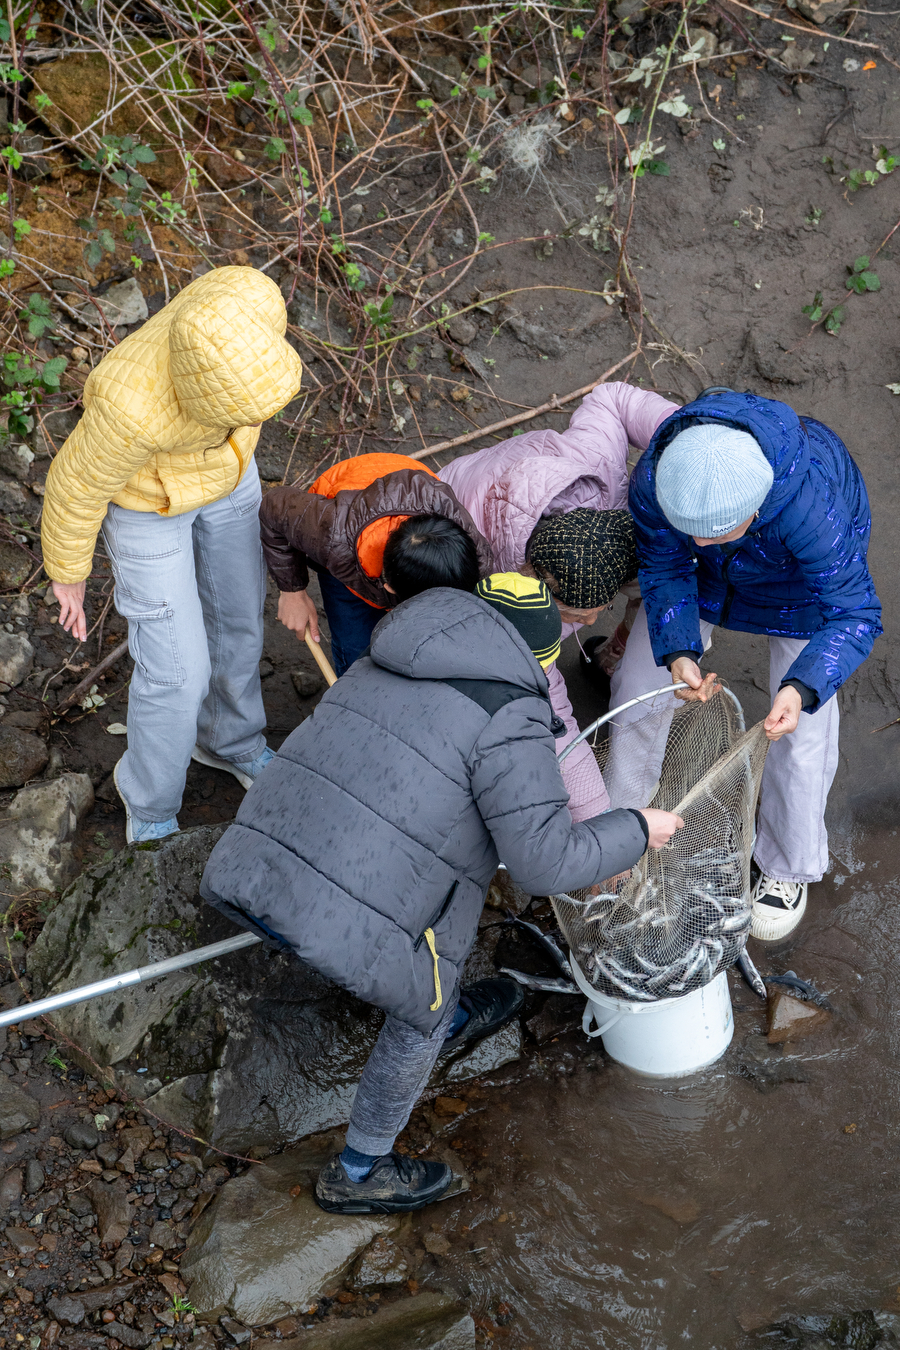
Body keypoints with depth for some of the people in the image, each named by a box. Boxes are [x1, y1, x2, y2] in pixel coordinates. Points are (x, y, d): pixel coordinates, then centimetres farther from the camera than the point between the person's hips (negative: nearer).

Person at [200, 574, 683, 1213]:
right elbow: (546, 859, -8)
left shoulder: (380, 669, 20)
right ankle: (360, 1174, 36)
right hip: (344, 922, -7)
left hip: (247, 865, 8)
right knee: (422, 1007, 21)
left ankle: (449, 1019, 58)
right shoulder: (509, 720, -5)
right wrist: (637, 832, 9)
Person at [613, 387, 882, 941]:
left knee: (802, 727, 1)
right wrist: (679, 652, -37)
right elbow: (665, 570, -20)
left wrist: (802, 688, -53)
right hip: (713, 571, 3)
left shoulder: (811, 504, -47)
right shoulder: (654, 480, -37)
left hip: (802, 568, -3)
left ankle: (789, 864, 29)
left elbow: (854, 613, -36)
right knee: (645, 672, 8)